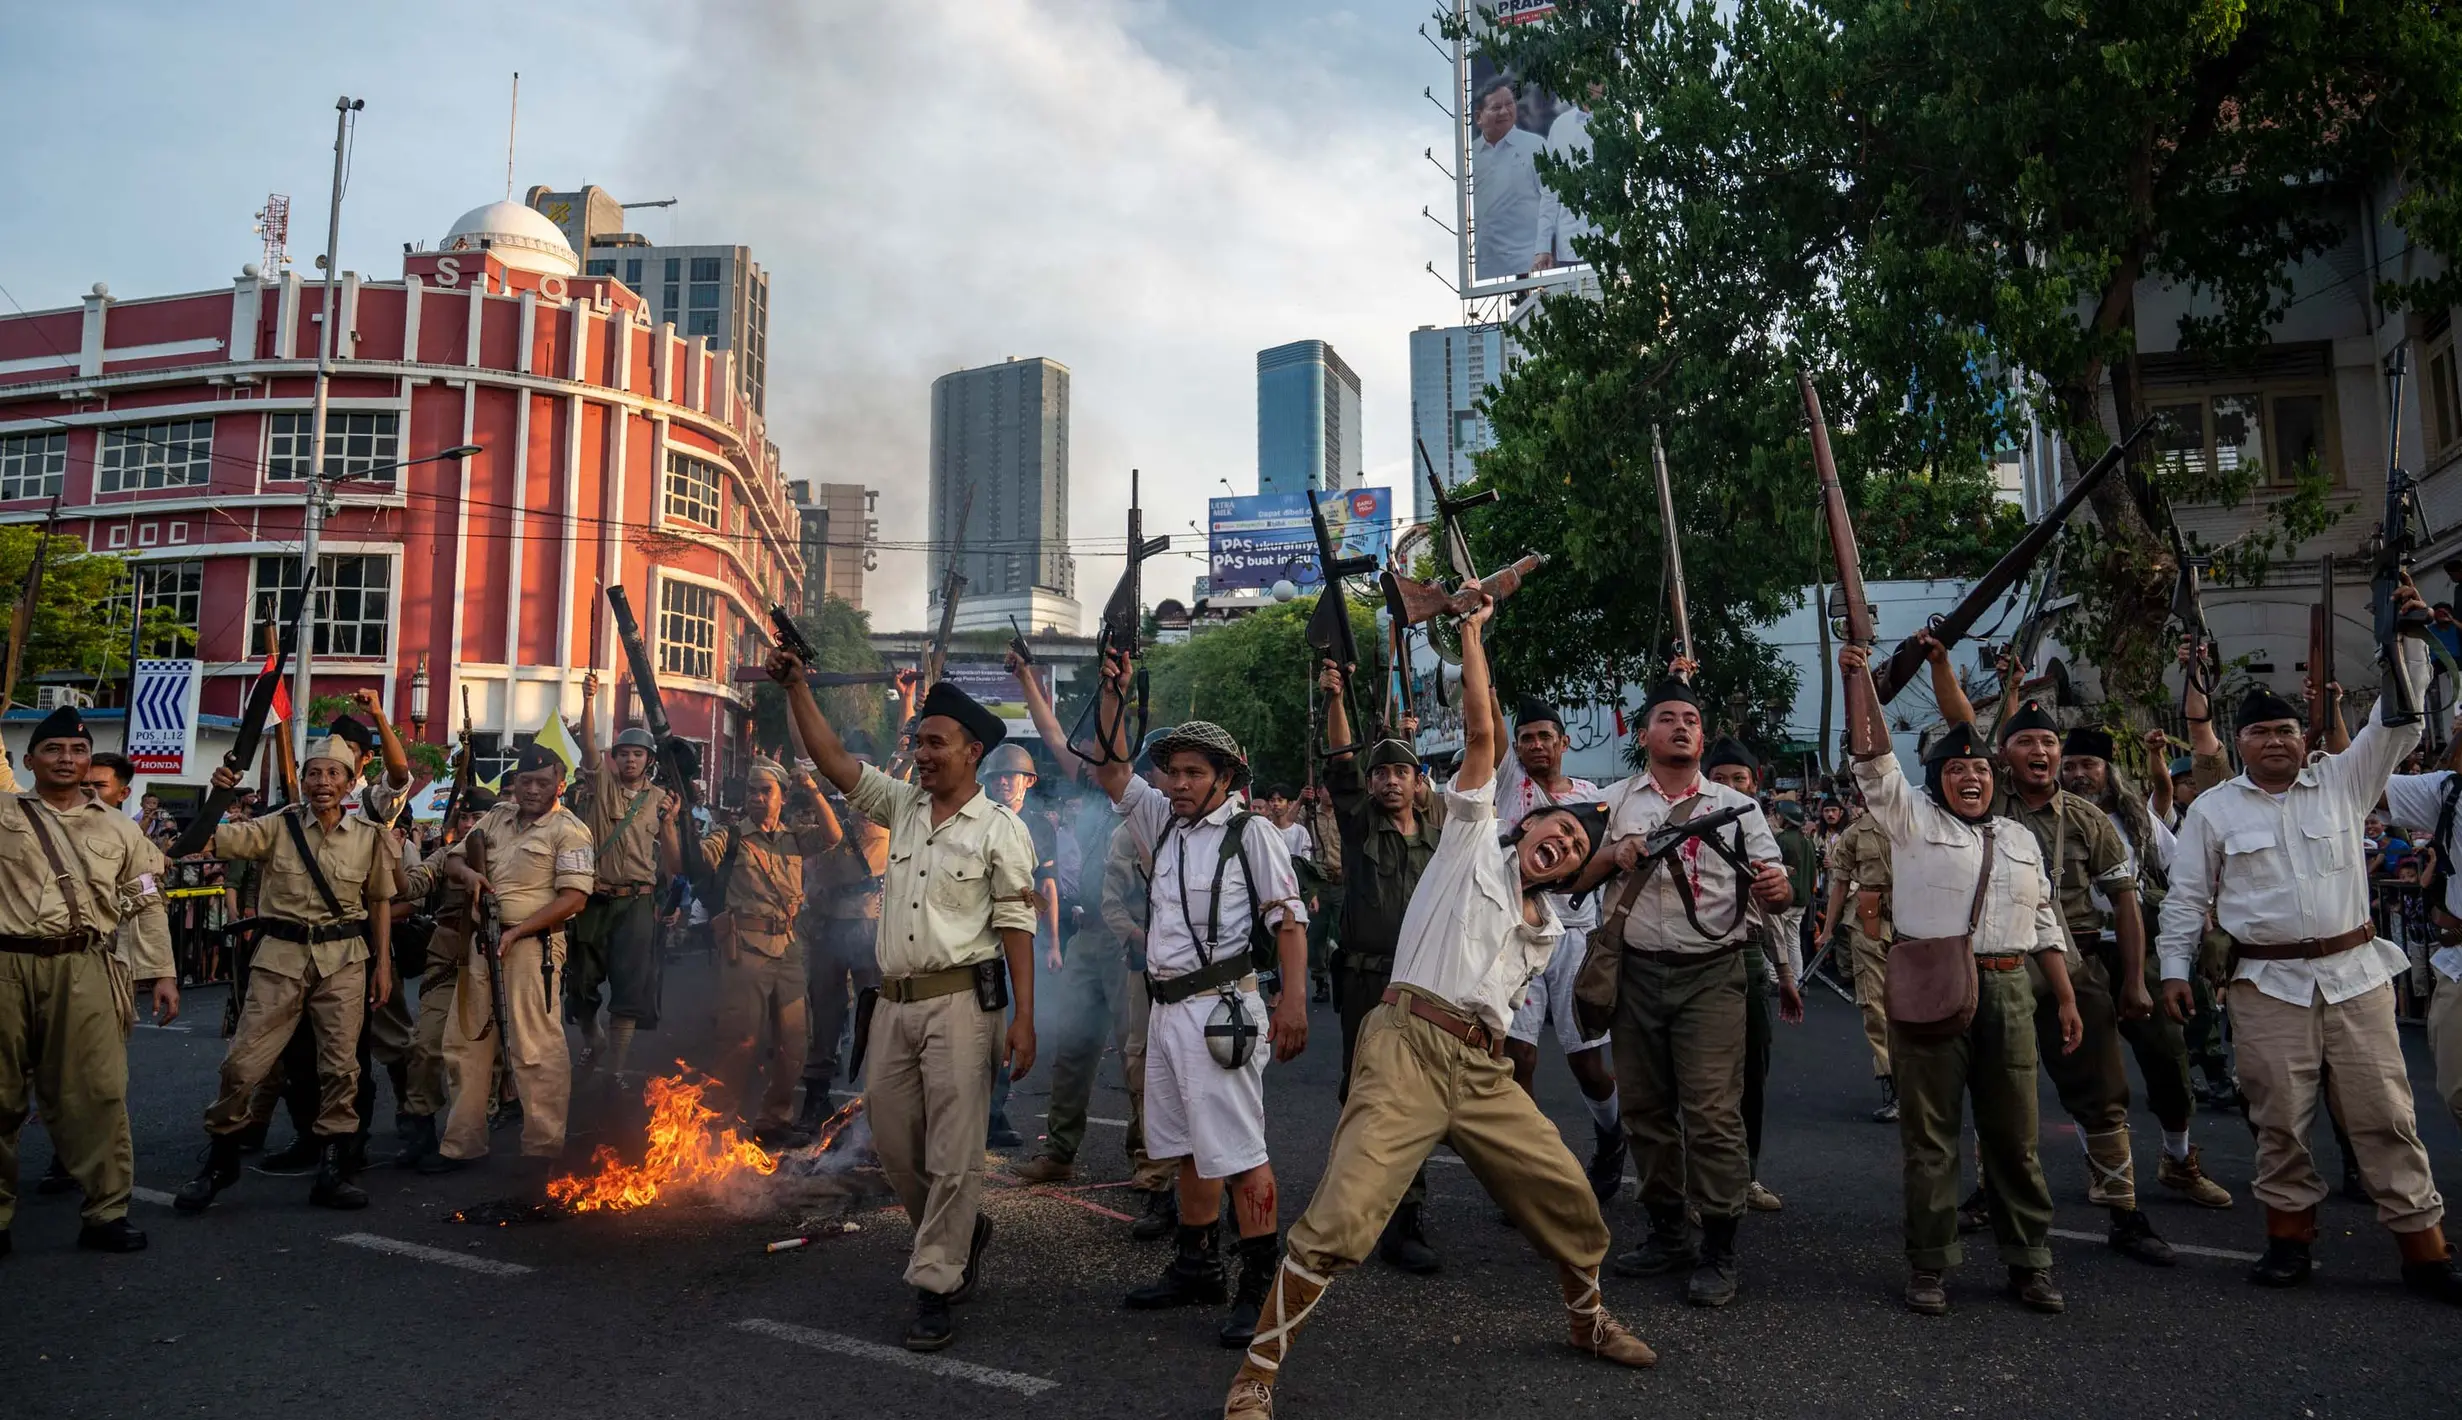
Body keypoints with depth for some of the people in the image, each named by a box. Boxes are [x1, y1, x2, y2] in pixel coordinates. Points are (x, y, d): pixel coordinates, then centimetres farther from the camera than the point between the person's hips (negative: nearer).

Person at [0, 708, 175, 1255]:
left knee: (96, 1089, -3)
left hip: (86, 968, 0)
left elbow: (147, 904, 12)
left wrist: (161, 972, 6)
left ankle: (106, 1210, 4)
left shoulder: (119, 828, 12)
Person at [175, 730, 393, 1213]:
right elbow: (214, 842, -11)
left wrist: (383, 964, 7)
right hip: (281, 955, 0)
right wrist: (216, 797, -28)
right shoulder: (278, 826, 0)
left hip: (344, 959, 1)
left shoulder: (368, 836, 2)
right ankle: (218, 1161, 18)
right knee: (243, 1061, -2)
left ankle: (331, 1170, 13)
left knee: (340, 1066, 2)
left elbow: (380, 902, 9)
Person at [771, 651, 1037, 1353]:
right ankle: (963, 1232, 33)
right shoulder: (902, 805, 11)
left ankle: (934, 1285, 7)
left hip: (960, 1001, -6)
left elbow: (1017, 925, -7)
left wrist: (1024, 1019, -13)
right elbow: (833, 760, 8)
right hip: (895, 1002, 6)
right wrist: (796, 687, 0)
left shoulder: (1000, 829, -4)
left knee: (952, 1151, -3)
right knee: (893, 1139, 11)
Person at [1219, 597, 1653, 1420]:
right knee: (1340, 1219, -18)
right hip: (1408, 1046, -7)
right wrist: (1472, 632, 3)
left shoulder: (1543, 933, 25)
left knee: (1566, 1192, 13)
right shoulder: (1474, 838, 9)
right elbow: (1482, 731, 2)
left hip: (1483, 1069, 7)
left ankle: (1588, 1320, 42)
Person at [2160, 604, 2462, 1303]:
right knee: (2280, 1117, 3)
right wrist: (2174, 969, 0)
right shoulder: (2212, 809, 4)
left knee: (2384, 1112, 2)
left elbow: (2398, 724, 2)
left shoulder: (2343, 781, 8)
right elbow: (2186, 897, 5)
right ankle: (2289, 1233, 16)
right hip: (2267, 983, -1)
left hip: (2355, 972, 1)